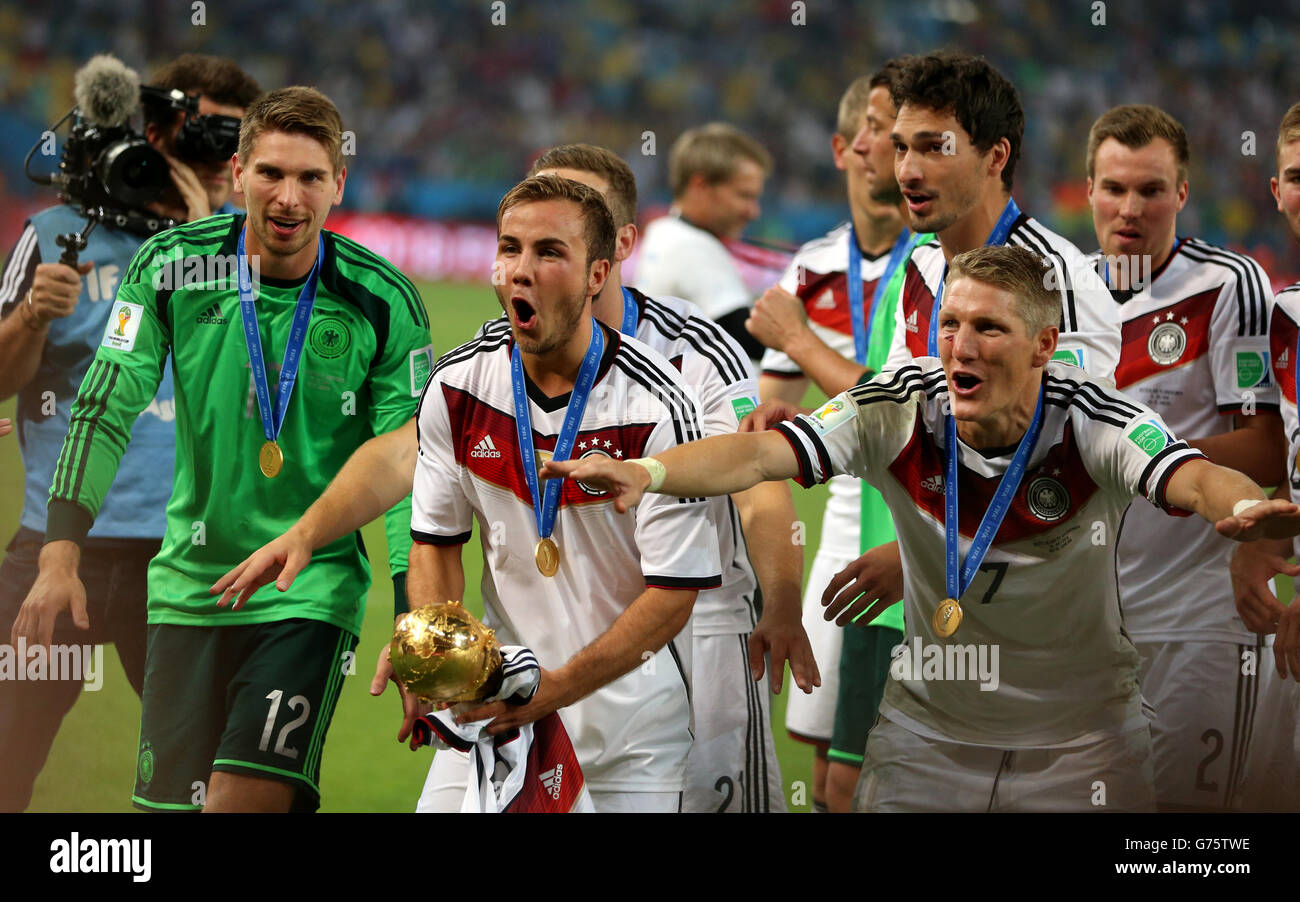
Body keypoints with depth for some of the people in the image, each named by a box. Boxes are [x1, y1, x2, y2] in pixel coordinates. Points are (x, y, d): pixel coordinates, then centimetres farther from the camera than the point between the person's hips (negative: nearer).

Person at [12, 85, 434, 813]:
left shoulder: (382, 301, -7)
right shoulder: (171, 266, -4)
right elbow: (105, 408, -3)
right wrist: (60, 554, -14)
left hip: (313, 588, -2)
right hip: (190, 583, 2)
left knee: (247, 799, -18)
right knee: (172, 802, 1)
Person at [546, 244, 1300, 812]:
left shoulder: (1092, 422, -18)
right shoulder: (900, 412, -13)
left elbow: (1192, 480, -35)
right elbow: (762, 453, -23)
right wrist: (646, 472, -42)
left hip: (1082, 739, -1)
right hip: (927, 729, 2)